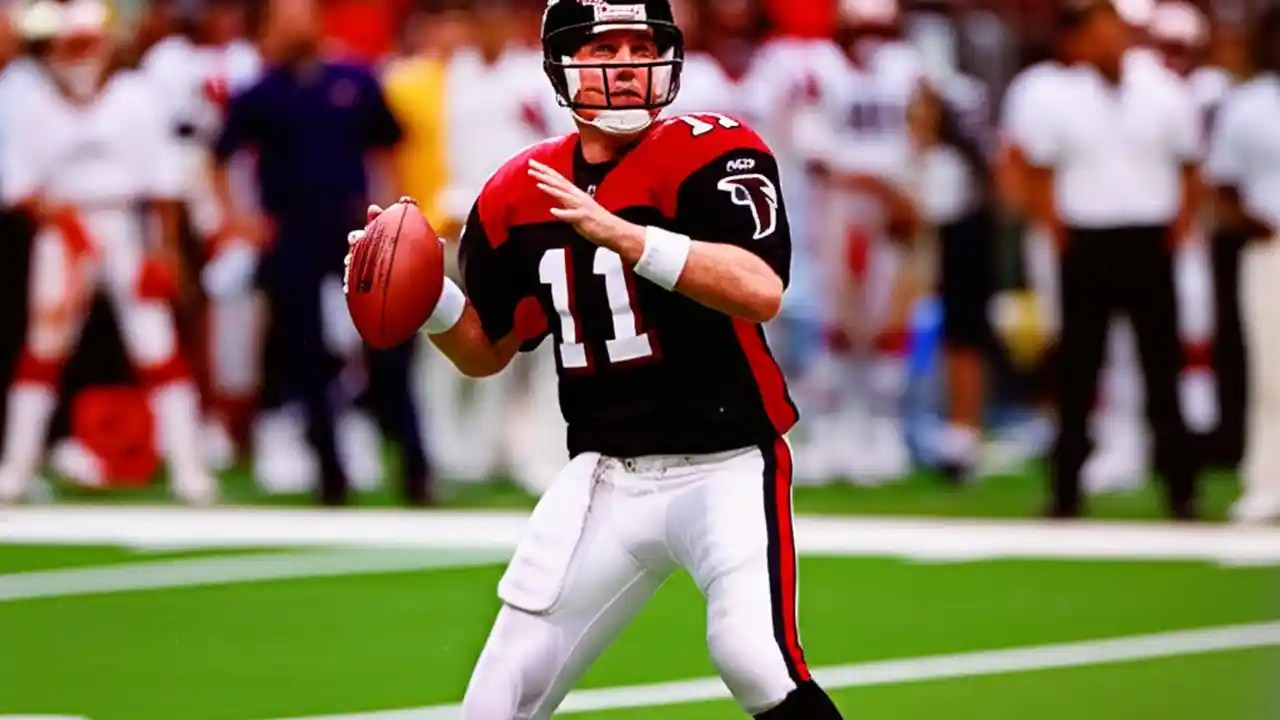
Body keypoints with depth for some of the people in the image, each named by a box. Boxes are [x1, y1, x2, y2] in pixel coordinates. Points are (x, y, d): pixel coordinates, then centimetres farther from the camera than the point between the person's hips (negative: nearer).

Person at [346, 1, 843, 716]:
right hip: (604, 476, 5)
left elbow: (761, 292, -27)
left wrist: (619, 233, -34)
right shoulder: (521, 194, 5)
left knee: (755, 659, -27)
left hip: (726, 465, -5)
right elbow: (486, 351, 16)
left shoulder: (712, 152, -10)